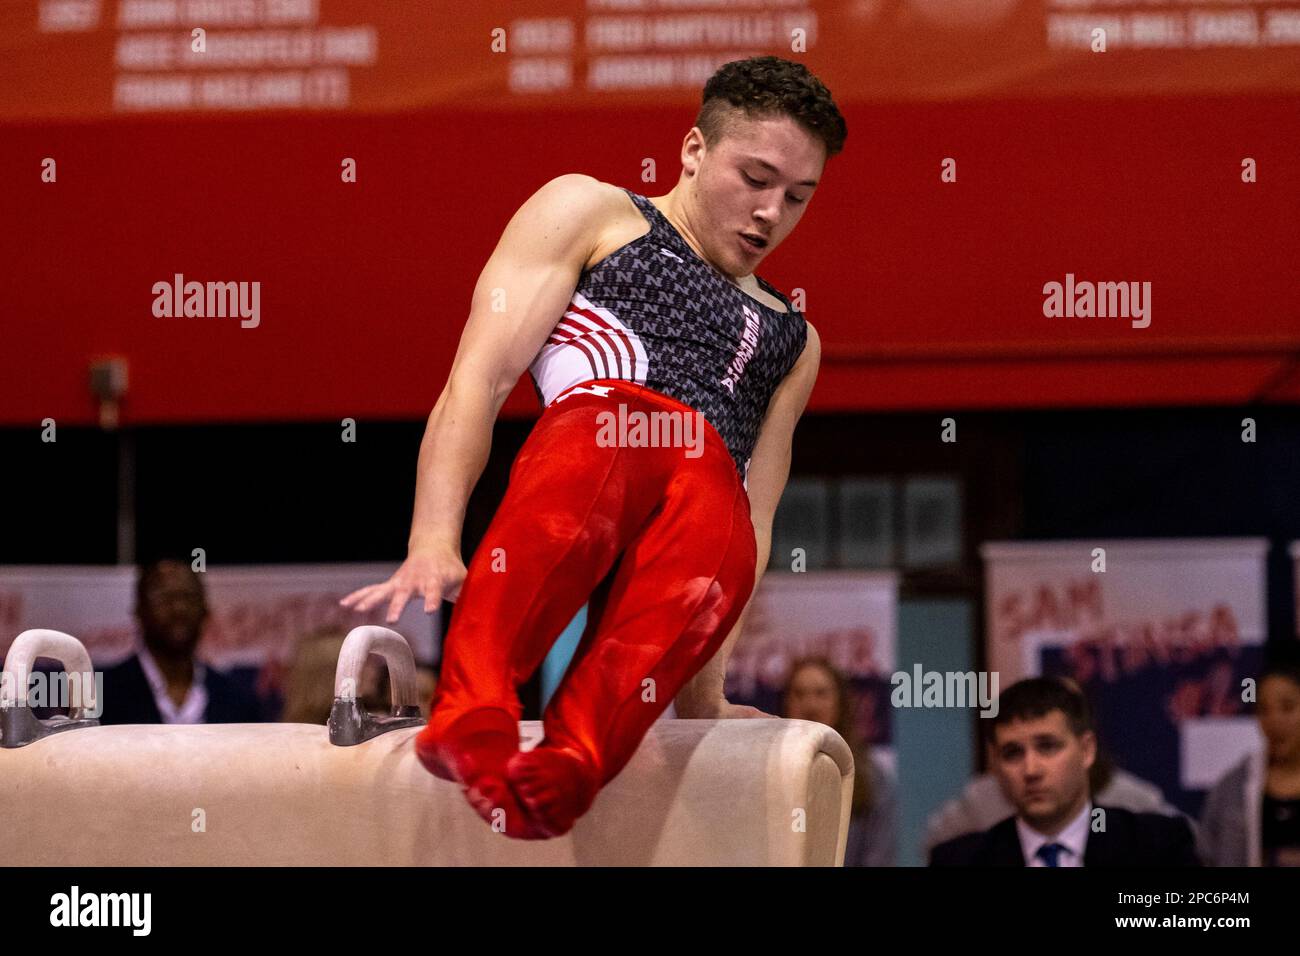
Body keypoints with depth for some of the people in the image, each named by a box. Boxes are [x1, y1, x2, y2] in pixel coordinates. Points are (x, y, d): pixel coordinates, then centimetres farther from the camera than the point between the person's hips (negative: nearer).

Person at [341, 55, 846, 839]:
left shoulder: (792, 339, 37)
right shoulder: (591, 212, 23)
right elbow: (479, 377, 8)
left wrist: (704, 693, 9)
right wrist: (433, 545, -10)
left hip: (708, 487, 3)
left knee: (716, 538, -36)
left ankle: (571, 761, -60)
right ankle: (471, 717, -63)